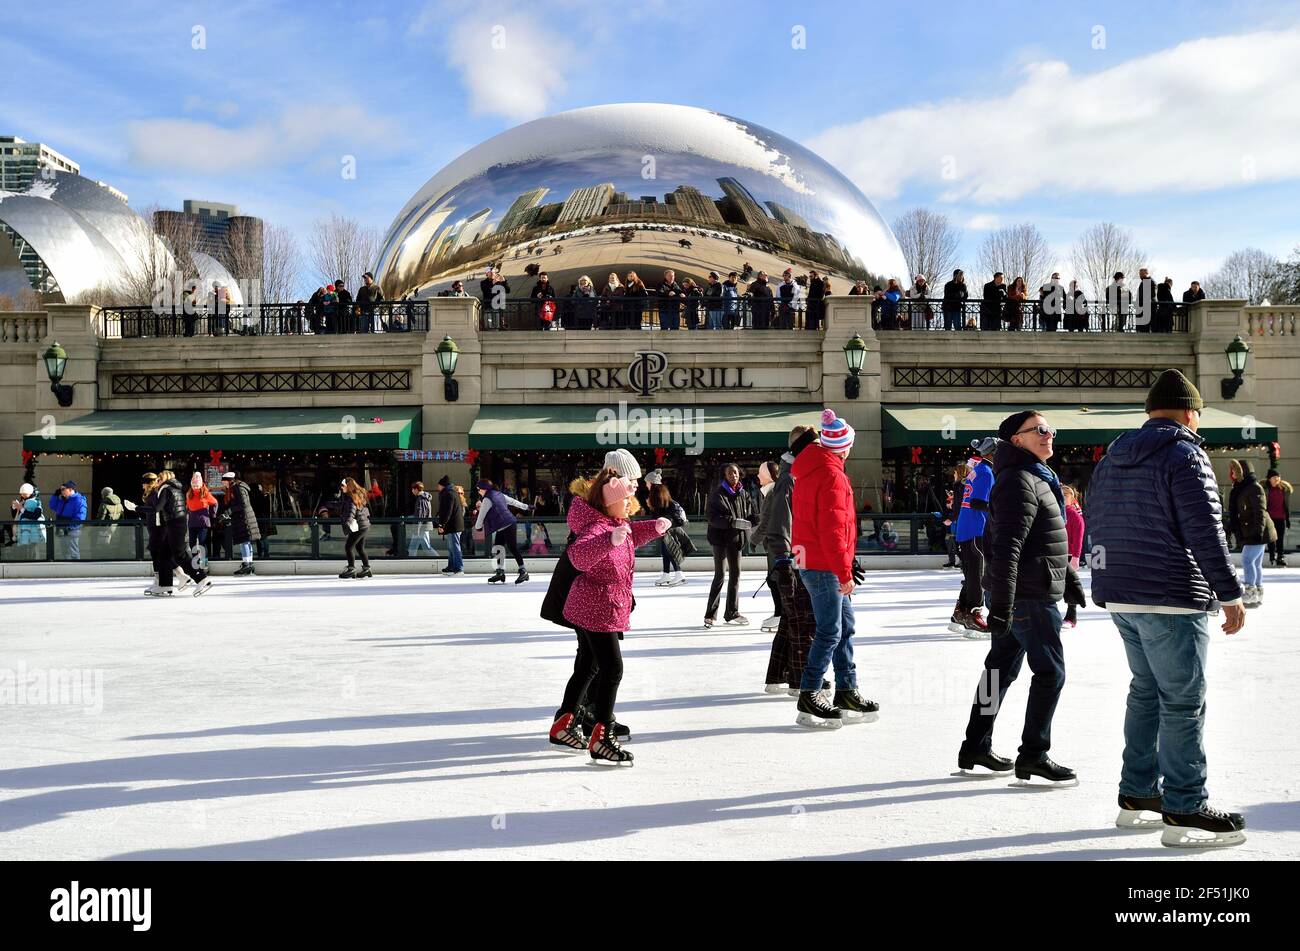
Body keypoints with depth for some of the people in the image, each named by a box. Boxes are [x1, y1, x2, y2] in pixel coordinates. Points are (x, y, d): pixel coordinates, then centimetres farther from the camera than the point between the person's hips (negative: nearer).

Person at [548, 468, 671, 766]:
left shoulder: (618, 524, 9)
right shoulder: (596, 527, -22)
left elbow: (632, 535, 31)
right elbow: (579, 556, -41)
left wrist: (654, 528, 15)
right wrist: (609, 541, -55)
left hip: (589, 610, 11)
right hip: (597, 610, -11)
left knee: (588, 666, 20)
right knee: (612, 668, -11)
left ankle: (563, 726, 33)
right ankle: (601, 740, -8)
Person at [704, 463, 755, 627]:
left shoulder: (743, 494, 6)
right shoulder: (717, 494, -10)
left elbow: (750, 515, 10)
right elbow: (713, 517, -18)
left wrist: (744, 524, -11)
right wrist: (732, 522, -26)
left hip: (736, 538, 6)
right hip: (720, 538, -6)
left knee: (735, 574, 11)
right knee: (720, 575, -5)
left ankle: (732, 612, 22)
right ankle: (710, 614, 3)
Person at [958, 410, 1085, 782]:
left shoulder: (1040, 478, 17)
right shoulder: (1019, 481, -17)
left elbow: (1051, 539, 28)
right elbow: (1007, 548, -24)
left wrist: (1069, 579, 29)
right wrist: (1002, 604, -28)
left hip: (1016, 597, 10)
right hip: (1028, 597, -10)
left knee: (1001, 668, 15)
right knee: (1050, 672, -3)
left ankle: (975, 747, 24)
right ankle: (1033, 755, 6)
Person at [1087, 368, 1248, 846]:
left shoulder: (1110, 460, 14)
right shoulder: (1185, 454, -11)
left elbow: (1095, 525, 18)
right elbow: (1206, 532, -16)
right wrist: (1230, 594, -11)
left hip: (1119, 596, 8)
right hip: (1172, 598, -8)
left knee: (1146, 691, 18)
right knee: (1183, 703, -2)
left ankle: (1136, 795, 23)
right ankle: (1184, 812, 3)